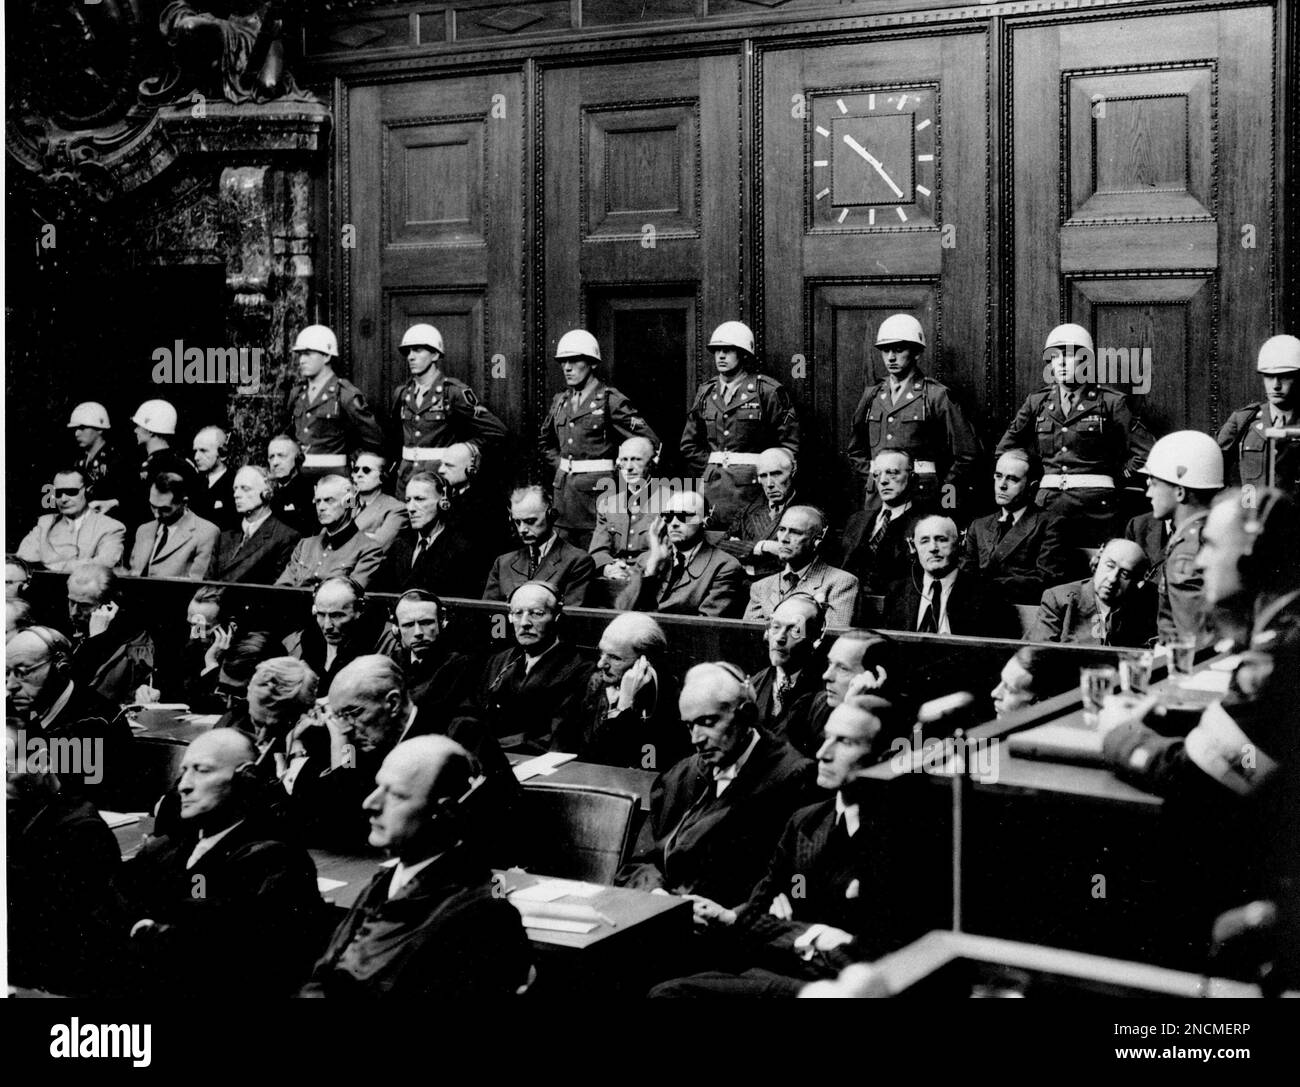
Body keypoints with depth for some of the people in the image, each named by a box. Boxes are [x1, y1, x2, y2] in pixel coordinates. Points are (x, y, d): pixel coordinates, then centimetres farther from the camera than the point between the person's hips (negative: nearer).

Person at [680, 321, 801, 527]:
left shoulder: (768, 392, -3)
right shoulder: (706, 393, 13)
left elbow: (789, 444, -4)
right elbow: (689, 444, 19)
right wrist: (710, 469, 7)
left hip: (750, 487, -4)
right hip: (712, 486, 4)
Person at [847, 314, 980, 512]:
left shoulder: (936, 395, -1)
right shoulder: (872, 395, 13)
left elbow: (966, 453, -1)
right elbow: (856, 451, 24)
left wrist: (940, 494, -1)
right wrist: (872, 479, 11)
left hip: (920, 496, -4)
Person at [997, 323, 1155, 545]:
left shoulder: (1110, 402, 1)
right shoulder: (1037, 402, 11)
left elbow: (1145, 450, 3)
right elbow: (1005, 449, 22)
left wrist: (1118, 479, 4)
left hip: (1094, 503, -3)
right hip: (1047, 501, 3)